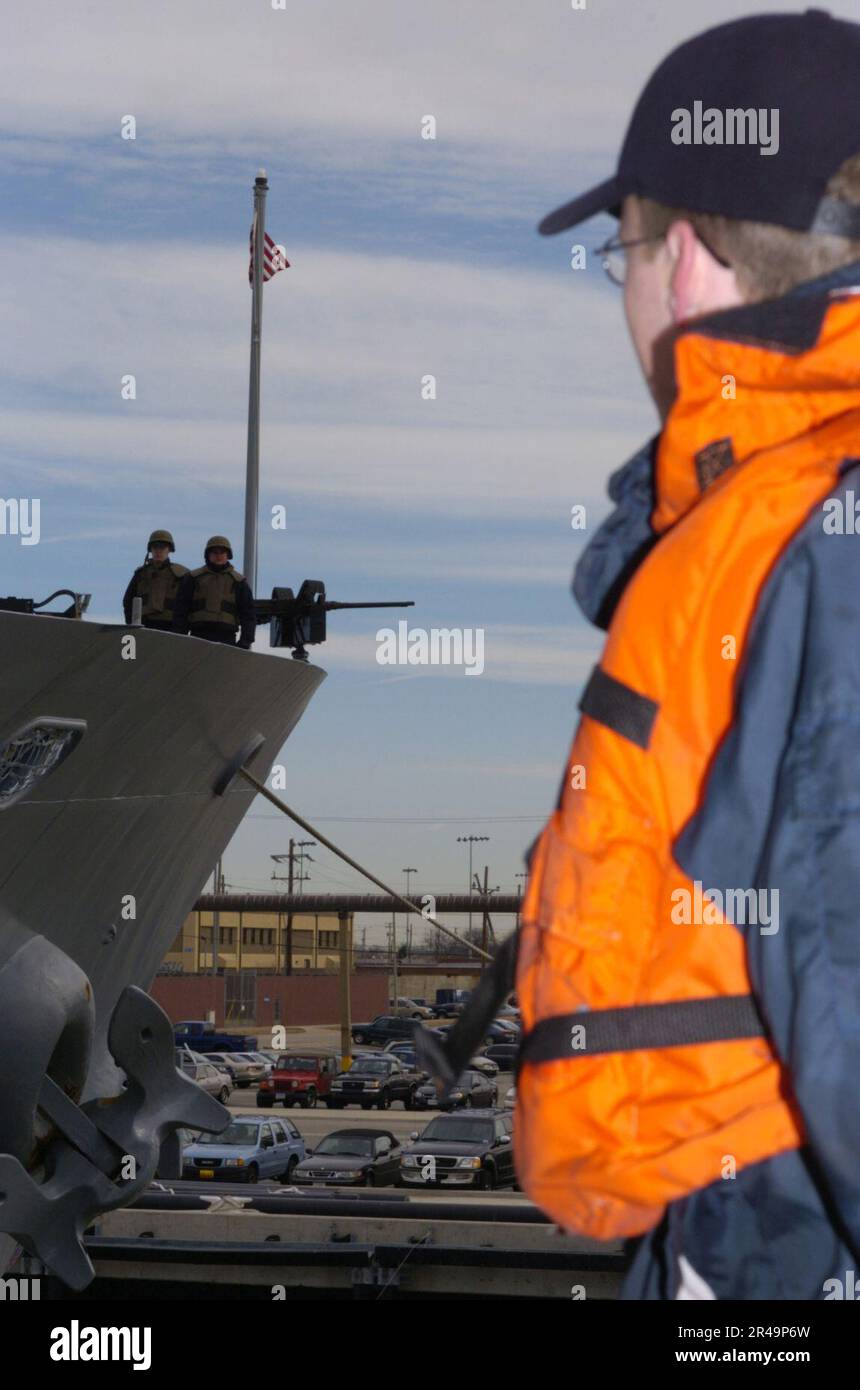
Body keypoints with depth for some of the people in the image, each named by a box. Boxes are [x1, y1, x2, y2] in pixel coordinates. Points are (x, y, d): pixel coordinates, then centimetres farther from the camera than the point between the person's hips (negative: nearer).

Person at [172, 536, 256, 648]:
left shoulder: (238, 582, 12)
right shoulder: (193, 578, 12)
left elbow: (248, 615, 10)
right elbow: (180, 611, 10)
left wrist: (246, 643, 0)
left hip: (226, 637, -1)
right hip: (198, 635, 1)